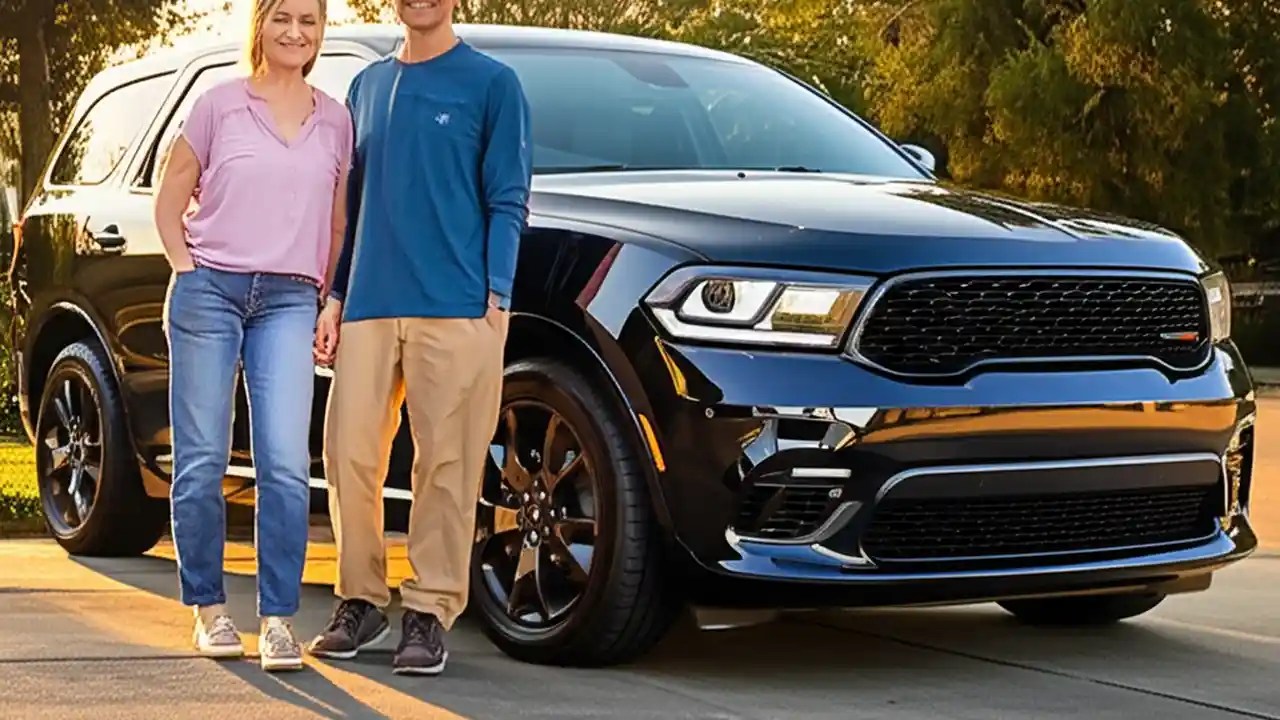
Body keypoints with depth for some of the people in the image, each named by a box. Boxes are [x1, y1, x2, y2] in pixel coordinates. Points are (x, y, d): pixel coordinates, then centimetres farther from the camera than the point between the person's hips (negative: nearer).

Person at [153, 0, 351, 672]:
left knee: (286, 465, -10)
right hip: (210, 290, -1)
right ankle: (209, 608, 14)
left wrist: (330, 301, 11)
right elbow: (171, 199, 9)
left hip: (288, 301, 1)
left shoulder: (335, 120, 12)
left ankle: (278, 619, -5)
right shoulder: (220, 104, 4)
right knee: (202, 461, 1)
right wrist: (187, 269, -1)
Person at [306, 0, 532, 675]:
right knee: (350, 456, 1)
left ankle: (429, 611, 5)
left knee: (446, 466, -3)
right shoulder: (367, 85, 18)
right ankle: (360, 600, 16)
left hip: (454, 310, -4)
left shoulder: (491, 83, 4)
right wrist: (335, 297, 14)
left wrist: (496, 298, -9)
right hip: (369, 307, 4)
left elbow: (507, 202, 1)